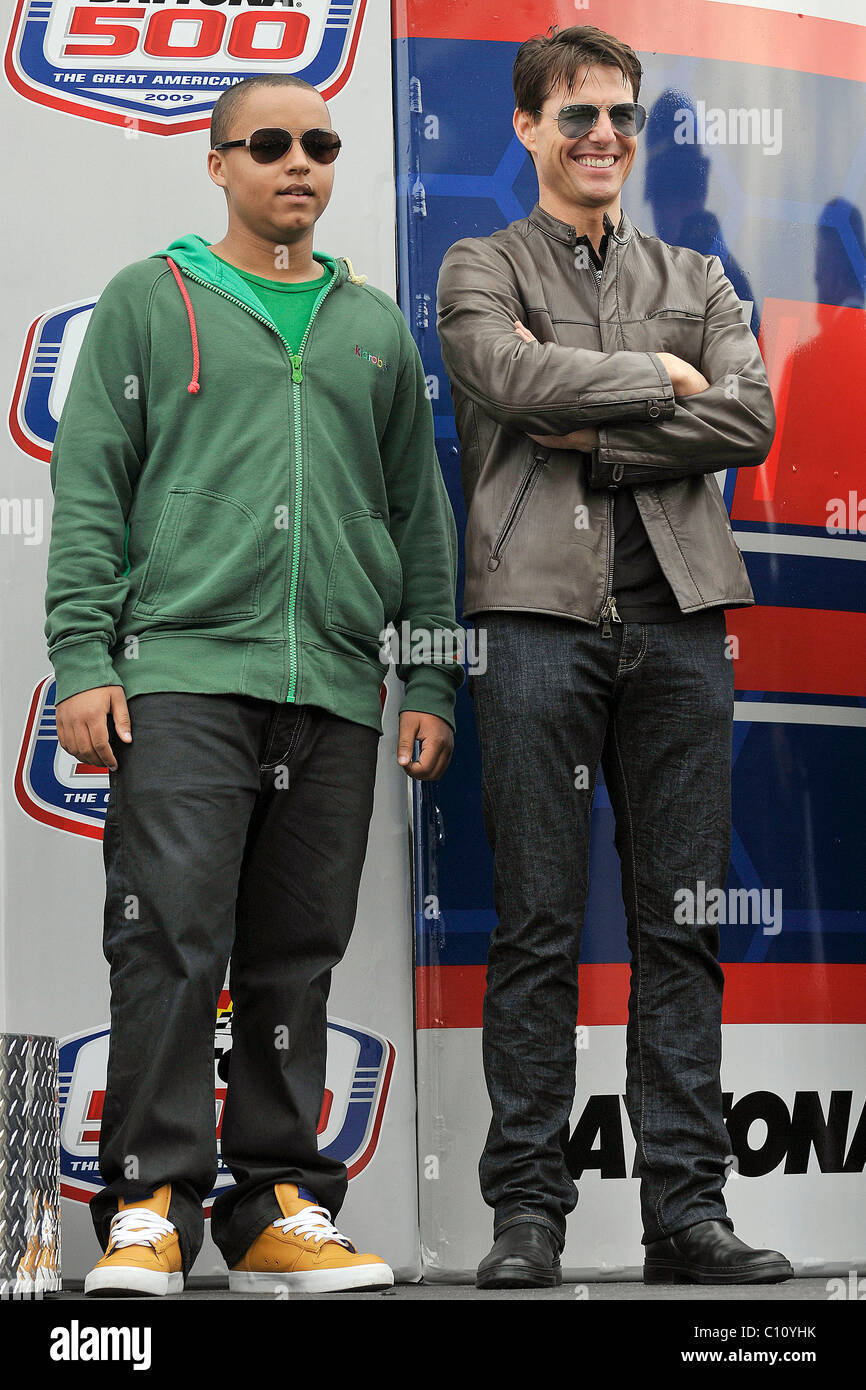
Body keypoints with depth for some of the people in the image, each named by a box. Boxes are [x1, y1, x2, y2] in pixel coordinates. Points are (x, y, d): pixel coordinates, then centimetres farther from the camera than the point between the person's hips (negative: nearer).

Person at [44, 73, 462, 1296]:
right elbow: (89, 493, 4)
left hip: (335, 689, 3)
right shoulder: (148, 302, 10)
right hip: (181, 671, -3)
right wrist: (84, 661, -6)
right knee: (171, 939, -12)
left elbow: (420, 517, 19)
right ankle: (152, 1209, -7)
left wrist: (431, 680, 11)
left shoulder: (375, 329, 19)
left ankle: (282, 1211, 9)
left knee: (297, 957, 4)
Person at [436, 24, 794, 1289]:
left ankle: (686, 1207, 5)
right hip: (540, 613, -3)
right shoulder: (482, 270, 11)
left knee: (683, 928, 2)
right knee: (538, 928, -3)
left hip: (678, 619, 3)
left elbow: (750, 420, 3)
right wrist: (662, 380, -2)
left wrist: (598, 437, -6)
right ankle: (528, 1209, 1)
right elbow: (515, 378, -11)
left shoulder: (695, 281, 20)